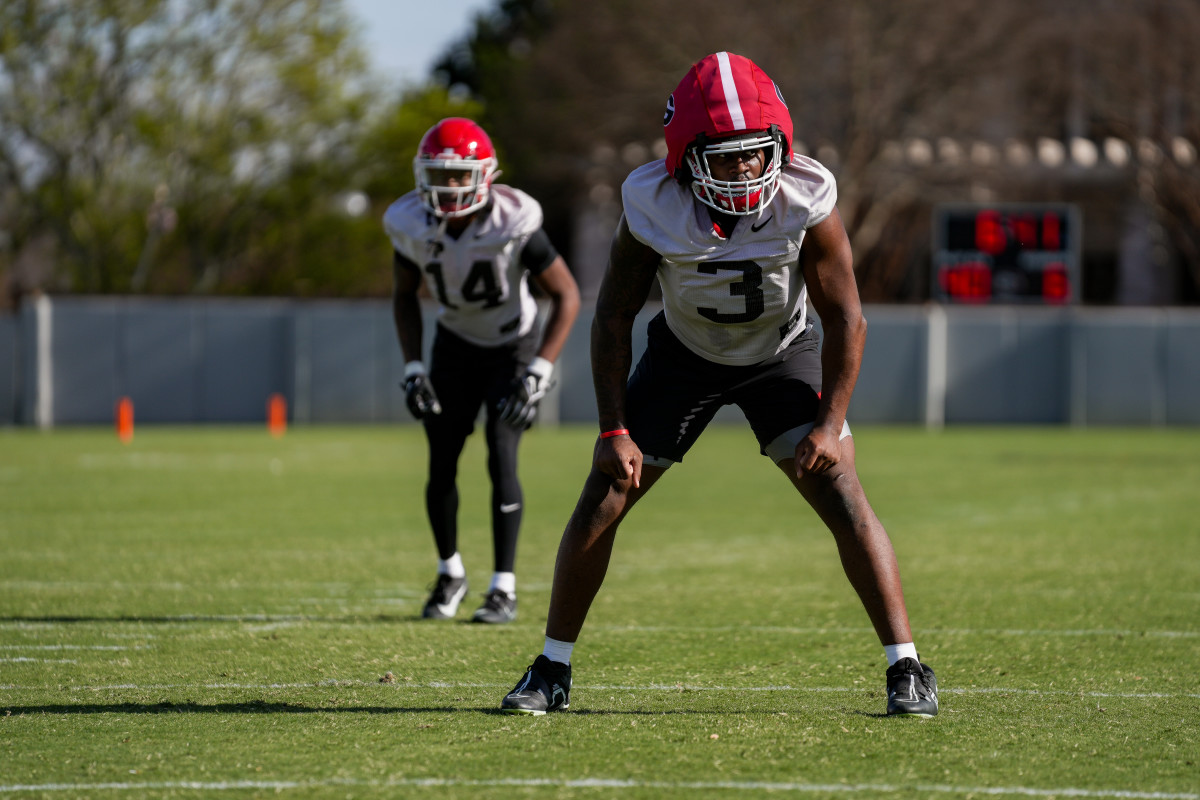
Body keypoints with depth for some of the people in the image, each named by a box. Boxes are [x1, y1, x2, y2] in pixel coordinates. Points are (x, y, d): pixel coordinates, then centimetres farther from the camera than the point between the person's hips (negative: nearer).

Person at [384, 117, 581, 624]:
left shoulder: (514, 226, -31)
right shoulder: (413, 226, -19)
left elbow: (566, 296, -21)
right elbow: (405, 296, 1)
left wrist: (538, 373, -27)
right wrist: (413, 368, -8)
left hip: (514, 346, -4)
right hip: (456, 345, 4)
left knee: (501, 458, -15)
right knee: (442, 465, 1)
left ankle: (504, 589, -8)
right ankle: (450, 573, 23)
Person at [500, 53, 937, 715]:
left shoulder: (806, 200, -30)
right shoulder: (653, 206, -28)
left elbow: (845, 320, -18)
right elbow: (614, 316, -14)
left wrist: (830, 424, -25)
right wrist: (613, 429, -17)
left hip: (782, 353, -1)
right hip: (684, 355, 1)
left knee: (842, 497, -16)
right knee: (602, 501, -3)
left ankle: (906, 669, -9)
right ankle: (551, 672, 12)